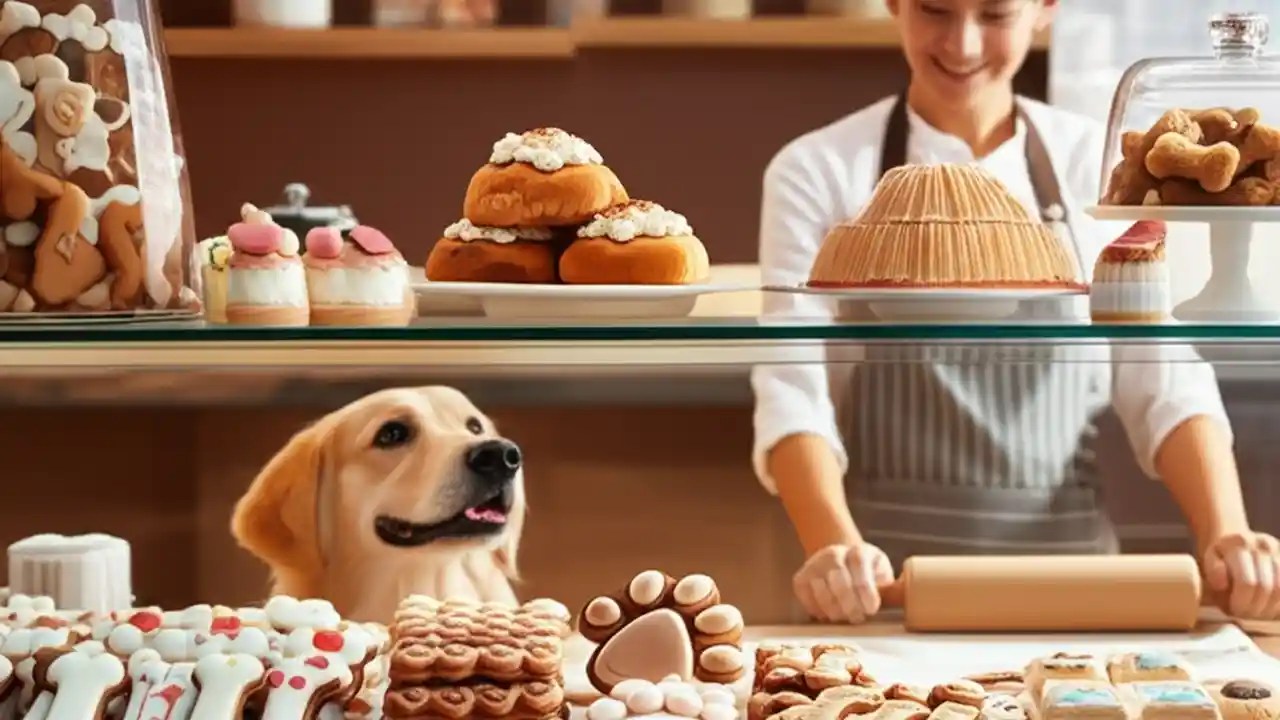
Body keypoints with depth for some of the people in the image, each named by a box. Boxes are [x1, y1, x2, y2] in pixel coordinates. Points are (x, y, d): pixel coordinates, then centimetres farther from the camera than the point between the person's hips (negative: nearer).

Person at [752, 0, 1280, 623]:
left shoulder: (1100, 165, 7)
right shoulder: (817, 172, 2)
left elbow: (1169, 385, 2)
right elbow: (794, 395, -5)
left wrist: (1225, 535, -15)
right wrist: (835, 547, -23)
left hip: (1067, 569, 2)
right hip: (881, 582, -2)